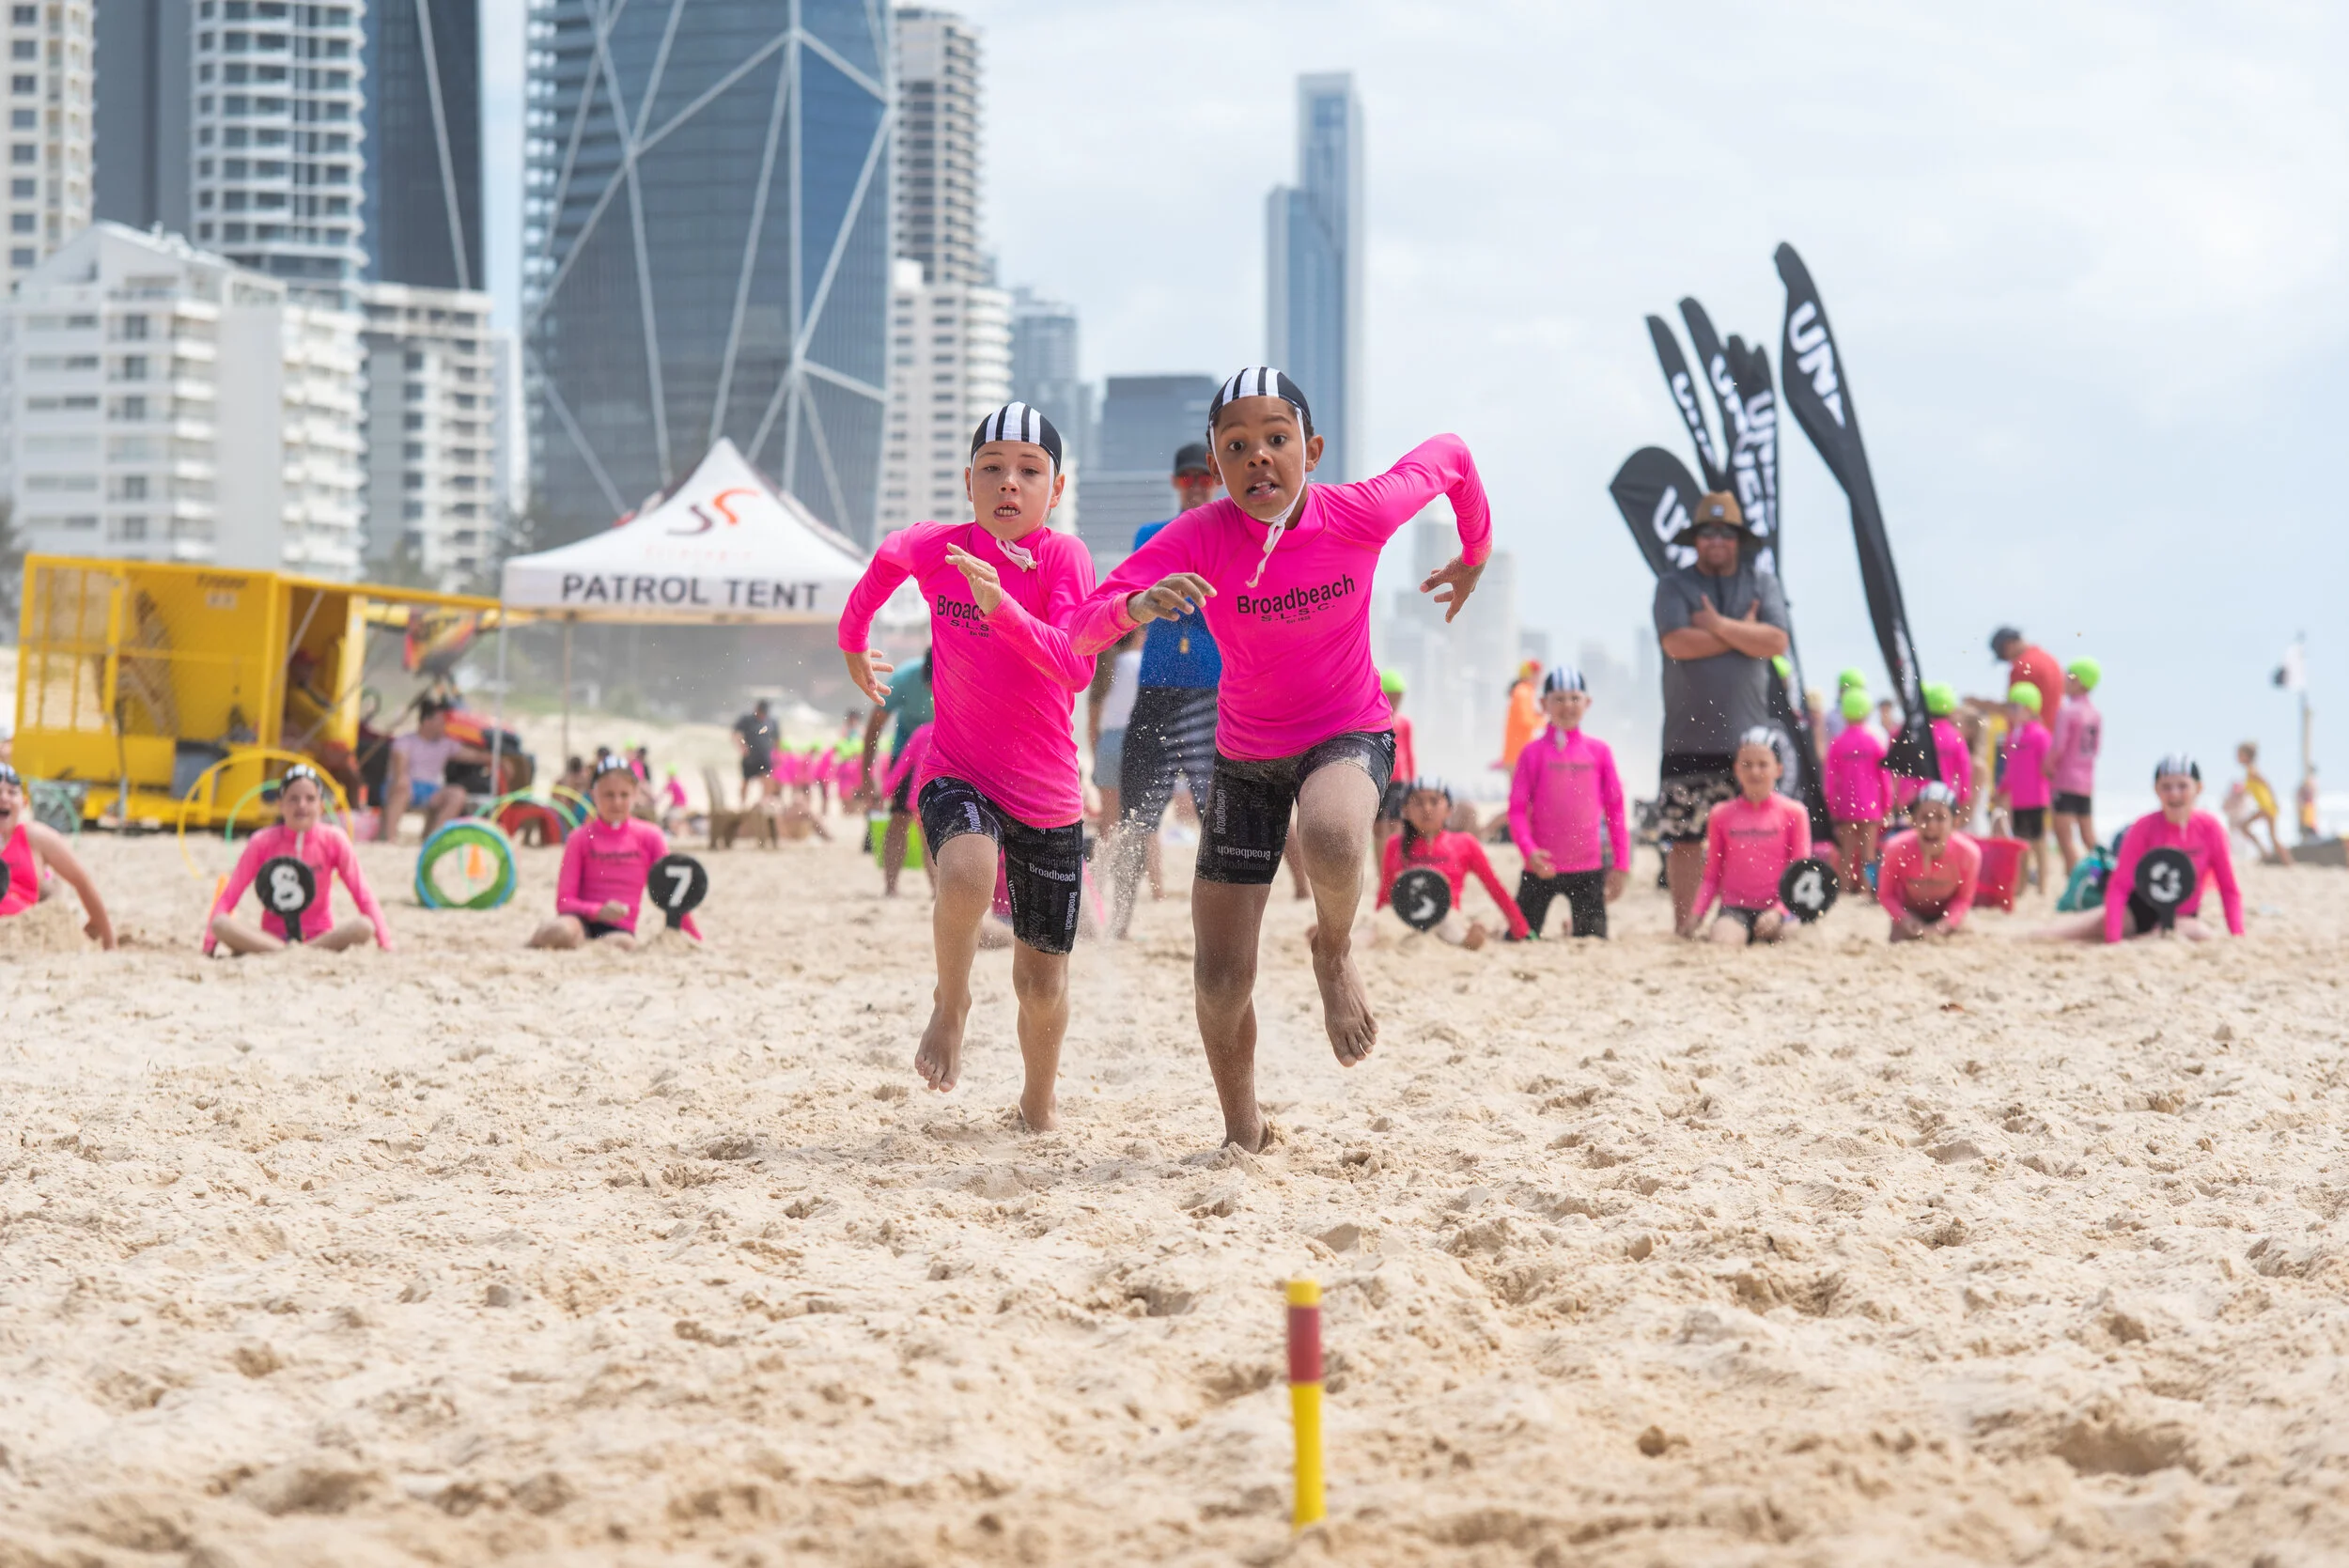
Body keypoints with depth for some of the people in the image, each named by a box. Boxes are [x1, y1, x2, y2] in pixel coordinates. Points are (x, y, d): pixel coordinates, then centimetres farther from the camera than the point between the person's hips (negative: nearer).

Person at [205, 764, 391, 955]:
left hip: (320, 936, 1)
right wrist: (209, 945, -14)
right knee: (220, 924, -29)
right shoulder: (263, 842, -4)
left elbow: (362, 894, -2)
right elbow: (230, 895, -4)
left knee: (364, 927, -32)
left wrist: (385, 942, -12)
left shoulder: (333, 840, -2)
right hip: (272, 936, 0)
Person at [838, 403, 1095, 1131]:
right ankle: (951, 1002, -5)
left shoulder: (1063, 557, -14)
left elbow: (1077, 668, -28)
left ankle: (1040, 1101, 37)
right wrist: (852, 642, 30)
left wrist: (1001, 606, -39)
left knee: (1041, 980, 8)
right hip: (956, 770, 0)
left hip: (1047, 793, 0)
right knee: (967, 874, -35)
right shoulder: (937, 548, -5)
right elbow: (886, 559, 20)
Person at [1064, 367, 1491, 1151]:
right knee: (1220, 981, 0)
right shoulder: (1201, 537, -20)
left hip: (1349, 734, -1)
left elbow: (1450, 455, 2)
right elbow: (1083, 629, -30)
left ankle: (1336, 951, -4)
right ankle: (1244, 1134, 26)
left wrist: (1474, 555, 15)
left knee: (1332, 835, -39)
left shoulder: (1359, 514, -19)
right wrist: (1137, 605, -52)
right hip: (1246, 755, 1)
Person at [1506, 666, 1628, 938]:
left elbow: (1615, 810, 9)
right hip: (1543, 867, -2)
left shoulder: (1599, 752, 5)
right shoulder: (1535, 752, -1)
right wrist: (1529, 851, -19)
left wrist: (1621, 864, 5)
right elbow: (1517, 810, -3)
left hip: (1588, 869, 2)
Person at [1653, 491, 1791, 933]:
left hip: (1747, 735, 1)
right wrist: (1742, 632, -5)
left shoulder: (1762, 583, 10)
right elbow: (1677, 643, -11)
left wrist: (1717, 625, -9)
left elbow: (1777, 642, -5)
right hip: (1689, 739, -1)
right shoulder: (1673, 586, 6)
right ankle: (1682, 927, 6)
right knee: (1684, 837, -1)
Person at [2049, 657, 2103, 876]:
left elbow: (2057, 747, -20)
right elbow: (2096, 748, 14)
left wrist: (2048, 766, -4)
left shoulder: (2067, 711, -14)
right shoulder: (2095, 713, 9)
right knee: (2089, 838, 15)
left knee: (2065, 836, -8)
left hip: (2065, 781, -8)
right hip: (2087, 782, 8)